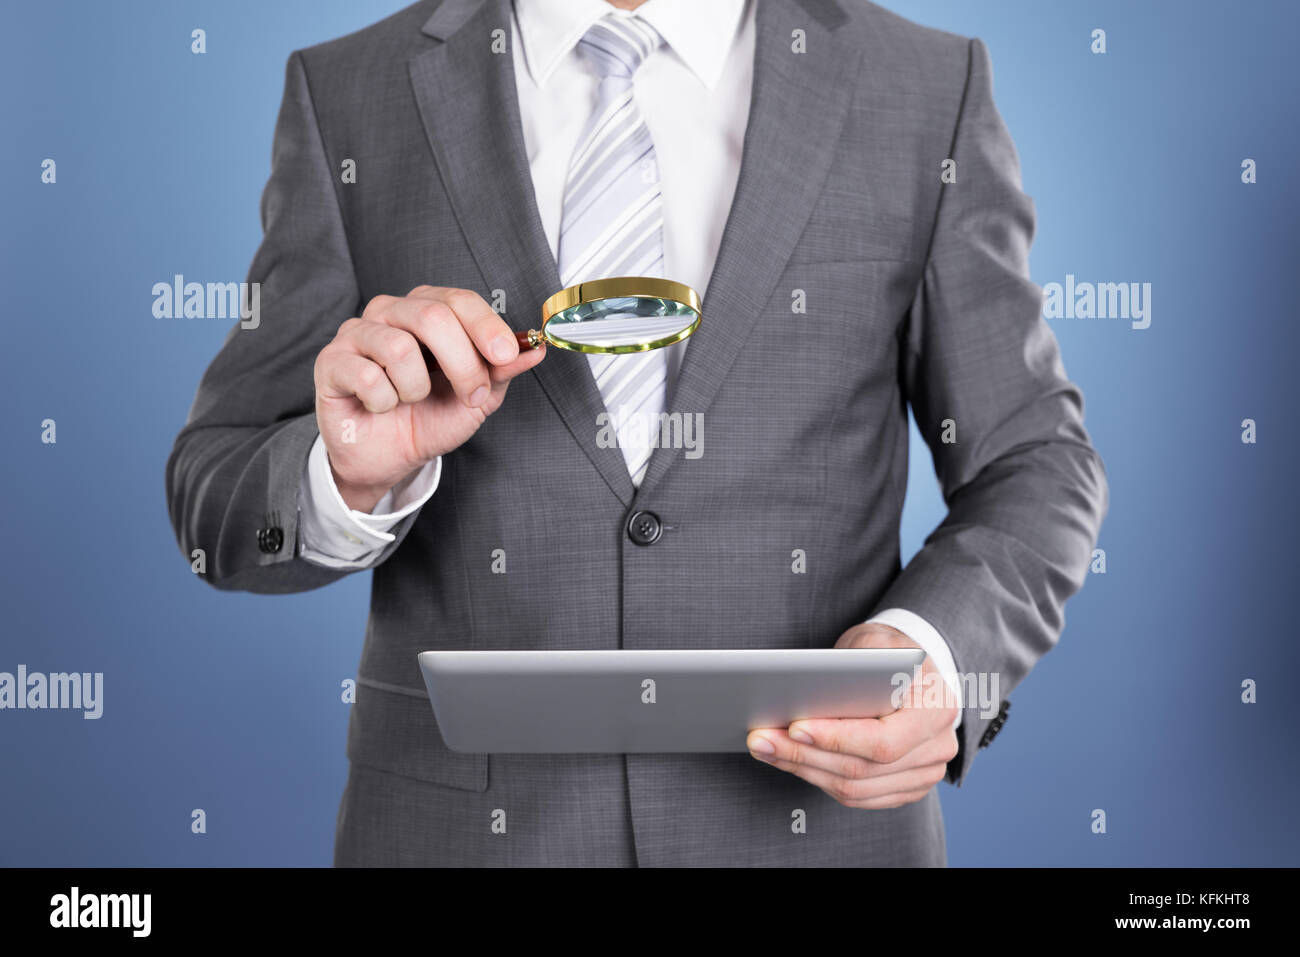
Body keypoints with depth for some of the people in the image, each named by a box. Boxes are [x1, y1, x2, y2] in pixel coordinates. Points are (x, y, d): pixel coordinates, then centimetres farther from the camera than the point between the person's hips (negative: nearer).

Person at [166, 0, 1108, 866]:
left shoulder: (932, 88, -2)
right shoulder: (344, 97, -2)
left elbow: (1034, 462, 2)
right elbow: (216, 498, 1)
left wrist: (935, 650, -17)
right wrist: (351, 475, -21)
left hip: (814, 815, 1)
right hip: (471, 823, 1)